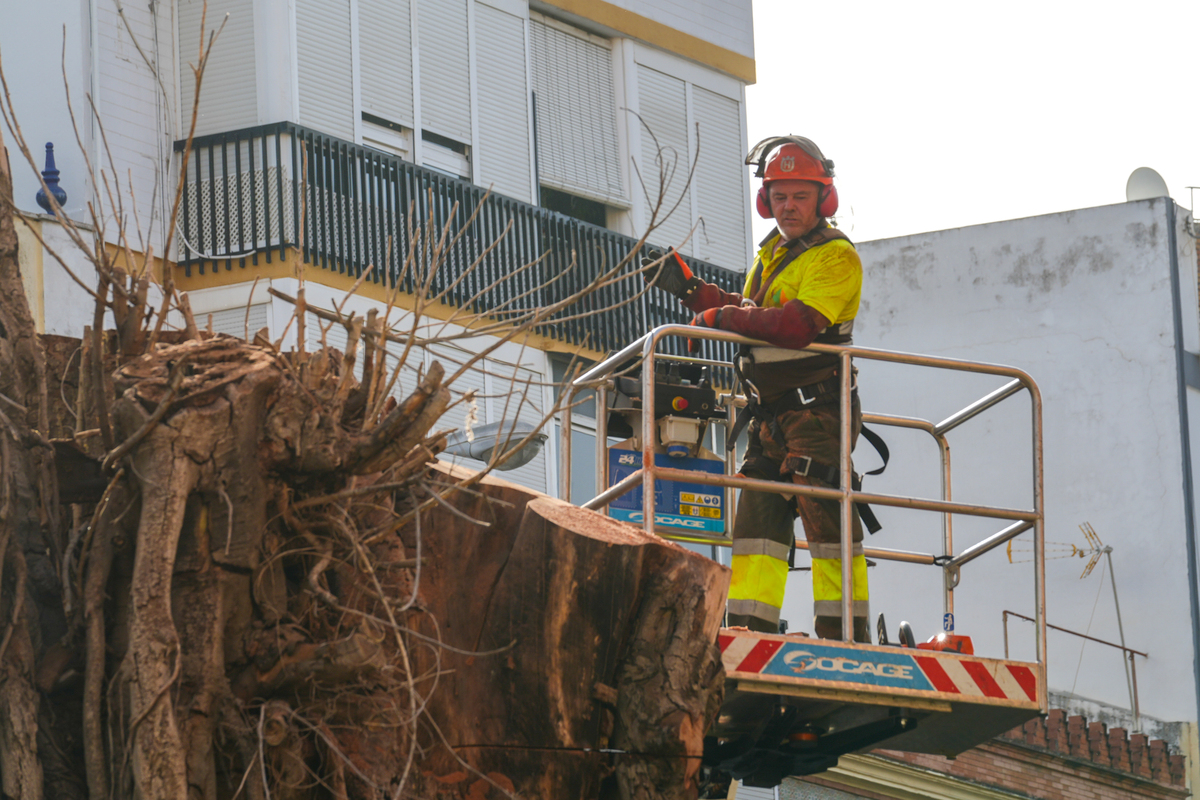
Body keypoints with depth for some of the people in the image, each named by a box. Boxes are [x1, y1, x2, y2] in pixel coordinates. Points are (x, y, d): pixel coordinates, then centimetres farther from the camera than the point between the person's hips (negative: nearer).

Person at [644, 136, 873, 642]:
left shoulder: (835, 256, -8)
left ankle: (846, 634, -10)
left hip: (816, 407, -9)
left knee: (825, 514, -11)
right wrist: (695, 292, 17)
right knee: (759, 513, 6)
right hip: (771, 412, 9)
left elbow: (797, 325, -22)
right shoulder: (773, 252, 20)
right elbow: (752, 316, 28)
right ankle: (750, 628, 7)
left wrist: (723, 318, -15)